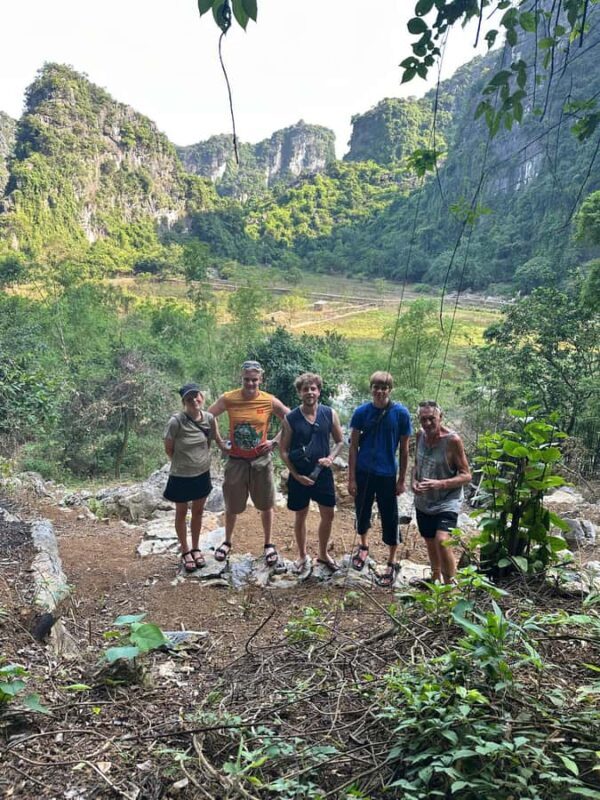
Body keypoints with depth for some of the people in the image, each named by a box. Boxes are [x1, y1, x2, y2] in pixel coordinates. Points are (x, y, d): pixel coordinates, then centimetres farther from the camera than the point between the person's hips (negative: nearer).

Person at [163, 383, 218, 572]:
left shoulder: (209, 418, -10)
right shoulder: (176, 421, -23)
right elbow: (168, 449, -10)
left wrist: (201, 458, 4)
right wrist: (183, 462, 1)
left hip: (202, 474, 4)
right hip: (181, 476, -4)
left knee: (198, 512, 19)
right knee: (182, 513, 15)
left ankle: (196, 548, 37)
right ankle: (185, 551, 32)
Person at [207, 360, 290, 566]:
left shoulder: (270, 401, -10)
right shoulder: (228, 399, -10)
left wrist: (275, 441, -7)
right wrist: (219, 442, -4)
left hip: (261, 459, 0)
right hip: (236, 460, 0)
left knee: (266, 504, 10)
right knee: (232, 505, 13)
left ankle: (268, 545, 28)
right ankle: (227, 542, 35)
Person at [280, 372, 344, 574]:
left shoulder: (330, 414, -5)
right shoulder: (290, 418, -10)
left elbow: (340, 441, 6)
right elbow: (284, 451, -5)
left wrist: (331, 458, -12)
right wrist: (296, 475, -12)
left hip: (323, 474, 2)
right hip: (299, 476, -2)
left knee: (328, 515, 11)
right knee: (300, 516, 12)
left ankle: (323, 554, 32)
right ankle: (302, 556, 32)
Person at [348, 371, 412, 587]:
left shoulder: (401, 413, -9)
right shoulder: (361, 412, -6)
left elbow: (404, 448, -2)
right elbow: (353, 446, -2)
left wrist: (402, 480, 0)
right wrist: (351, 478, -4)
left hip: (387, 475, -1)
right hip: (363, 472, 1)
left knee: (390, 519, 7)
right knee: (362, 513, 17)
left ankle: (392, 563, 24)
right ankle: (363, 547, 44)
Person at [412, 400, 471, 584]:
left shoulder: (453, 440, -18)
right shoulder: (420, 435, -2)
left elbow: (466, 475, -13)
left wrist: (440, 484, -27)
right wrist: (414, 481, -5)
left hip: (446, 502, -6)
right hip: (423, 502, 6)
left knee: (442, 541, -25)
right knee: (430, 542, 20)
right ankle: (435, 579, 44)